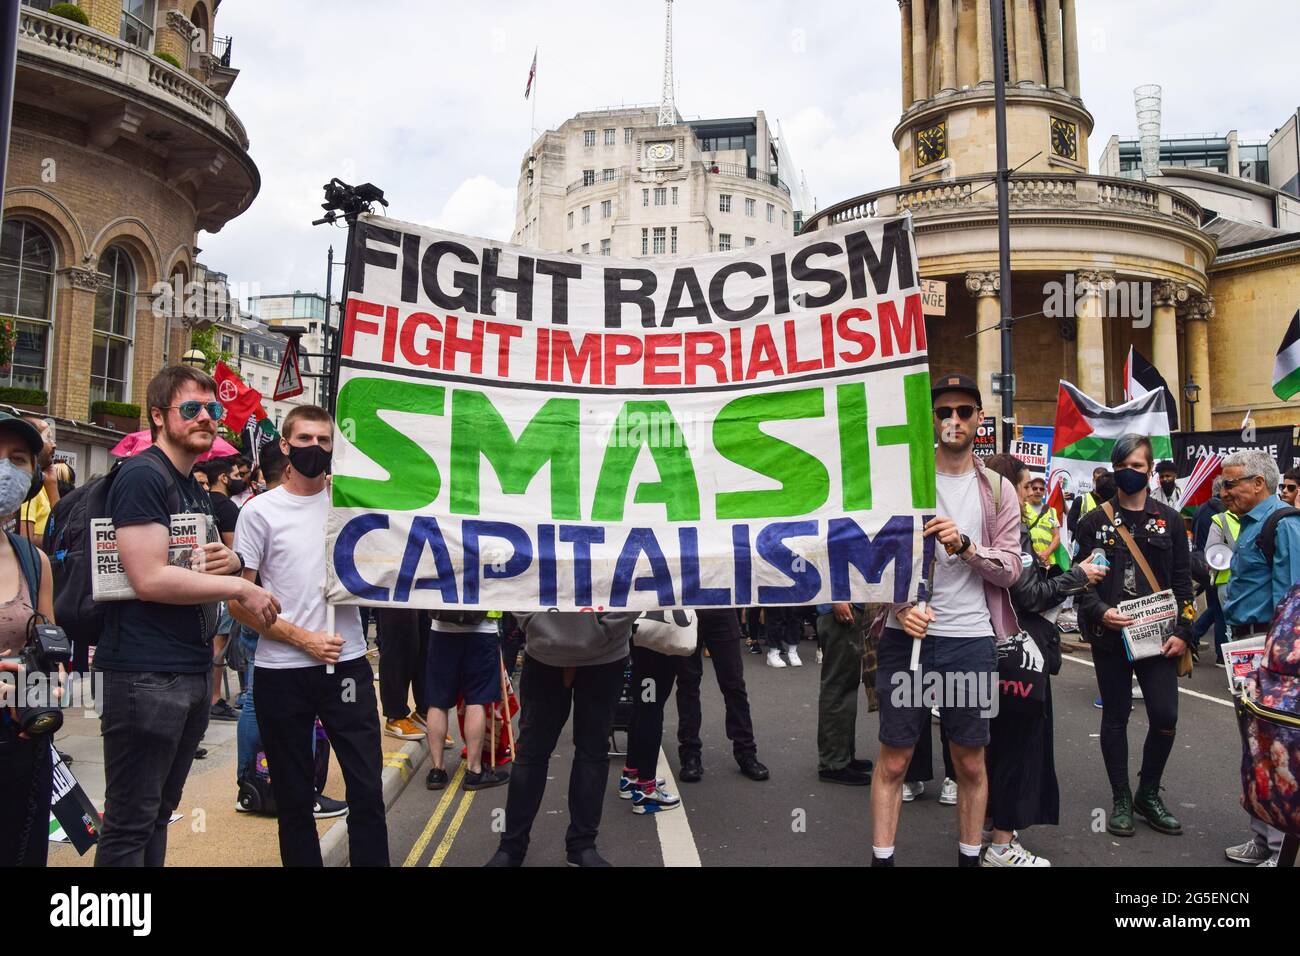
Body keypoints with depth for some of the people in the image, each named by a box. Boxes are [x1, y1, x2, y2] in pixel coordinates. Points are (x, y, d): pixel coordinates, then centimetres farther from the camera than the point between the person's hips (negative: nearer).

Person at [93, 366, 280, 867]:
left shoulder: (197, 490, 16)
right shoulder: (142, 475, -12)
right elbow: (149, 579, -22)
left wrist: (230, 560, 1)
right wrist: (240, 588, -14)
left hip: (193, 671, 9)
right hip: (146, 674, -9)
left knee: (160, 813, 18)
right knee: (130, 824, 0)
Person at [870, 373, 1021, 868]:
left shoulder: (998, 490, 7)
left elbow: (1011, 566, 1)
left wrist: (965, 545, -17)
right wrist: (901, 607, -19)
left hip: (972, 640, 2)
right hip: (907, 636, -1)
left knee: (971, 762, 13)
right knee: (893, 760, 6)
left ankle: (970, 856, 30)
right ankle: (881, 857, 18)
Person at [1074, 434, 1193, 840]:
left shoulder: (1169, 519, 7)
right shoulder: (1094, 522, 3)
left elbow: (1182, 580, 6)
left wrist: (1182, 631, -3)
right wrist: (1100, 612, -18)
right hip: (1109, 637, -1)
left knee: (1165, 718, -3)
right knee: (1115, 718, 8)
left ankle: (1148, 793, 21)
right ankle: (1121, 799, 21)